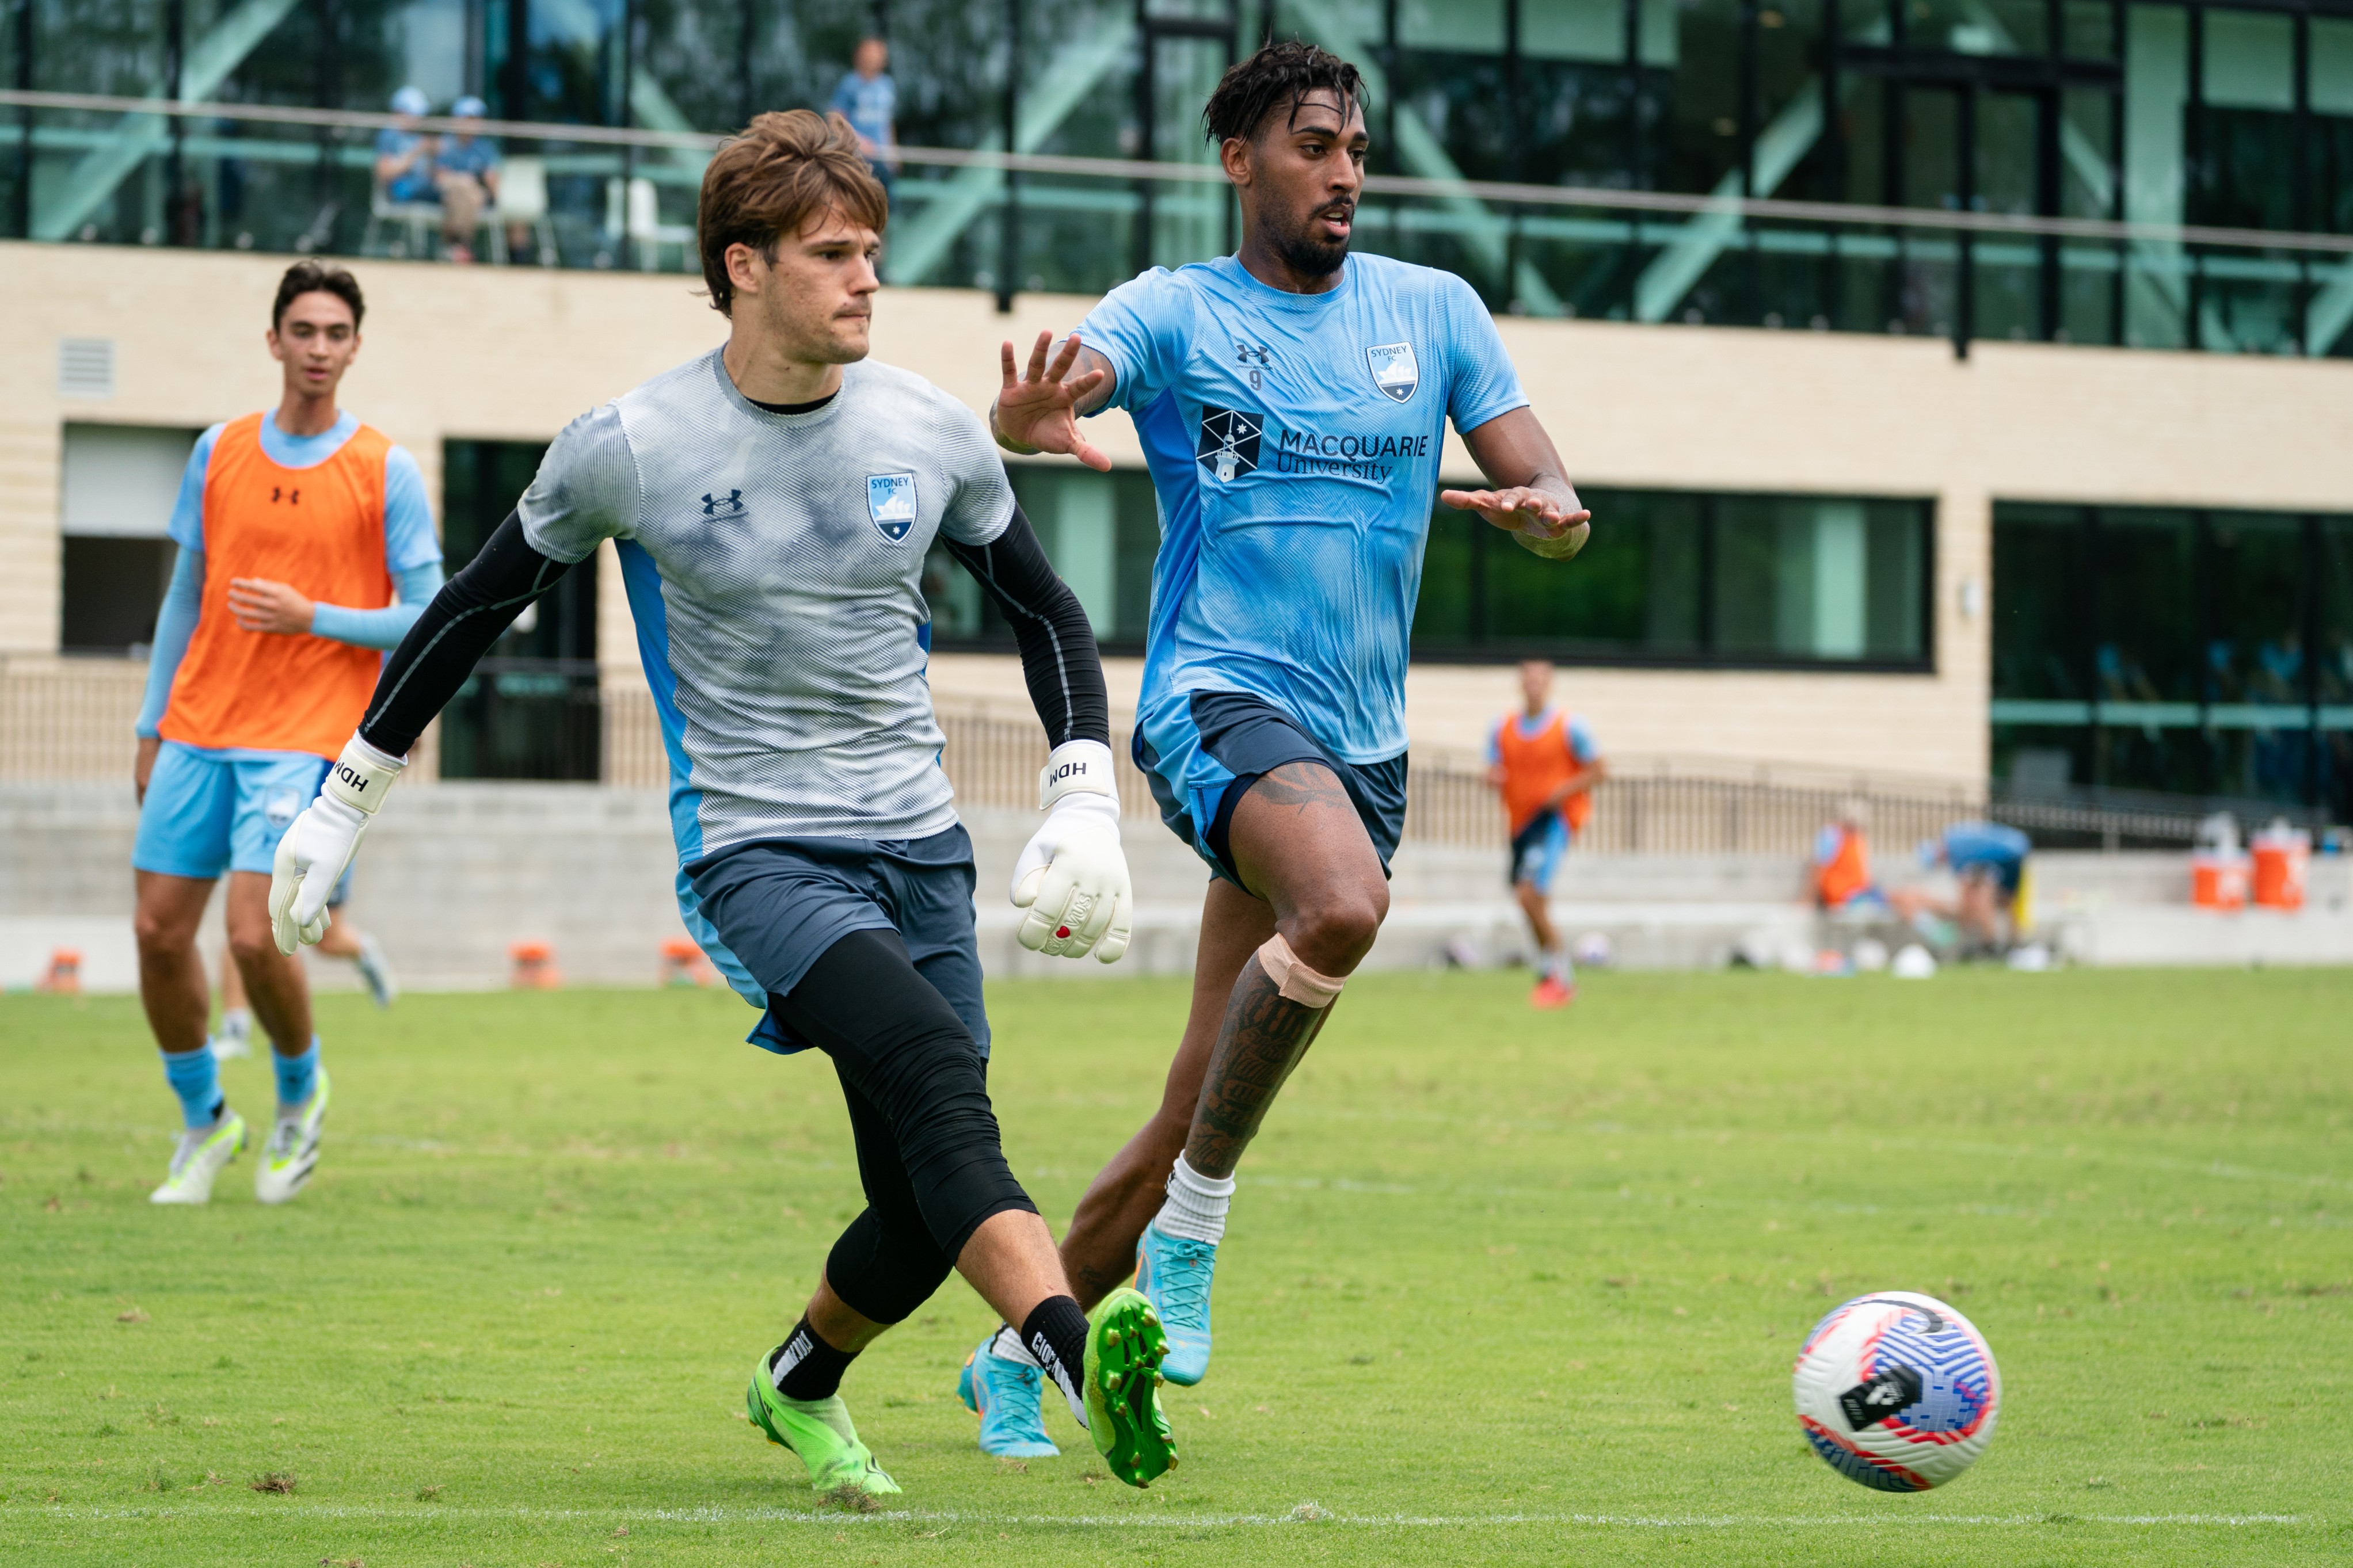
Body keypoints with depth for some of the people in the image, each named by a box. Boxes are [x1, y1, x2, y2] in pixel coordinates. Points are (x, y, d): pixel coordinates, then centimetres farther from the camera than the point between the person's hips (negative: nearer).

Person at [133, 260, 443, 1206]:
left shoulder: (386, 473, -2)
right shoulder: (220, 453, 10)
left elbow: (427, 621, -2)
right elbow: (184, 598, 17)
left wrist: (311, 616, -13)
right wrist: (151, 724, 14)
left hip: (304, 739, -4)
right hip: (198, 734, 4)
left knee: (254, 935, -16)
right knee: (159, 932, 1)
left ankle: (301, 1091, 13)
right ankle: (204, 1124, 20)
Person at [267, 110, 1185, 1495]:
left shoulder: (933, 432, 2)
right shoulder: (631, 449, -6)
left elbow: (1048, 616, 17)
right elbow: (474, 610, 8)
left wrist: (1085, 808, 5)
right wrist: (346, 799, 12)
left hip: (919, 845, 4)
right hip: (754, 848, -4)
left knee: (926, 1208, 0)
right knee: (935, 1067, -31)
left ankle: (801, 1387, 31)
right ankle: (1082, 1353, -48)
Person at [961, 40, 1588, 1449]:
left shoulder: (1434, 311, 12)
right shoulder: (1175, 312, 1)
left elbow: (1551, 502, 9)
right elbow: (1034, 405, -16)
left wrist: (1549, 514, -15)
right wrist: (1030, 421, -41)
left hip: (1367, 738, 5)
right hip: (1220, 697, -5)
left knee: (1204, 1111, 5)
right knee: (1343, 905, -37)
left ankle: (1021, 1352, 23)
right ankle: (1190, 1226, -20)